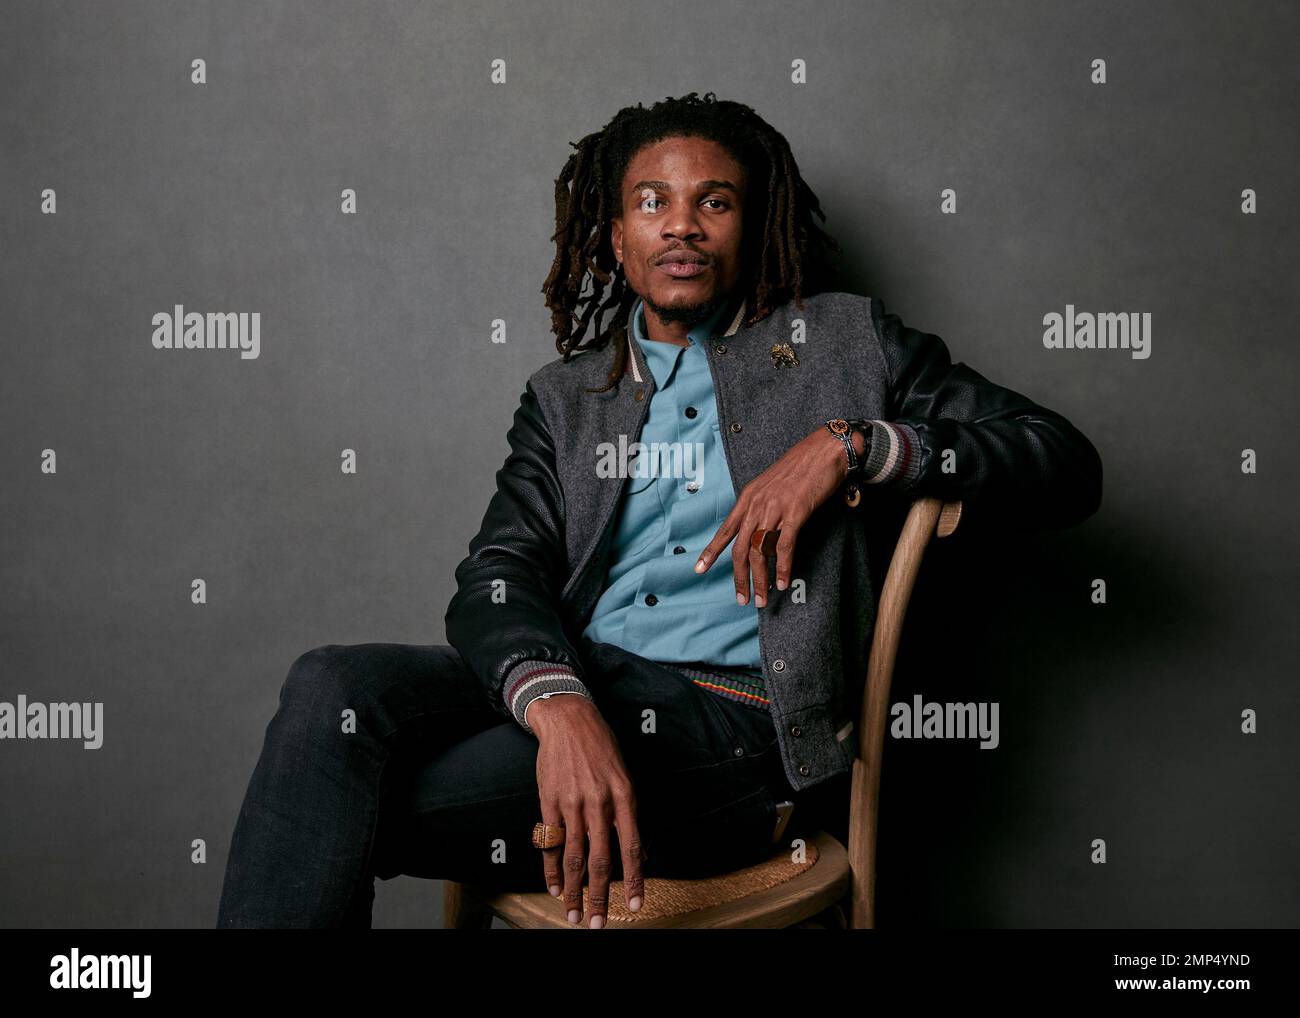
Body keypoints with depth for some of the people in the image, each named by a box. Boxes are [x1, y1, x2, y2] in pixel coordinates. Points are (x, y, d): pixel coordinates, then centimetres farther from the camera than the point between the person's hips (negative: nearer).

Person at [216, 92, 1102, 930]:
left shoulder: (846, 340, 12)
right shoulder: (565, 396, 19)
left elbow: (1068, 466, 5)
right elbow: (498, 576, 3)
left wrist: (849, 444, -11)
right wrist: (560, 708, -22)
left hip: (740, 715, -4)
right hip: (580, 681, 4)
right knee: (335, 689, -27)